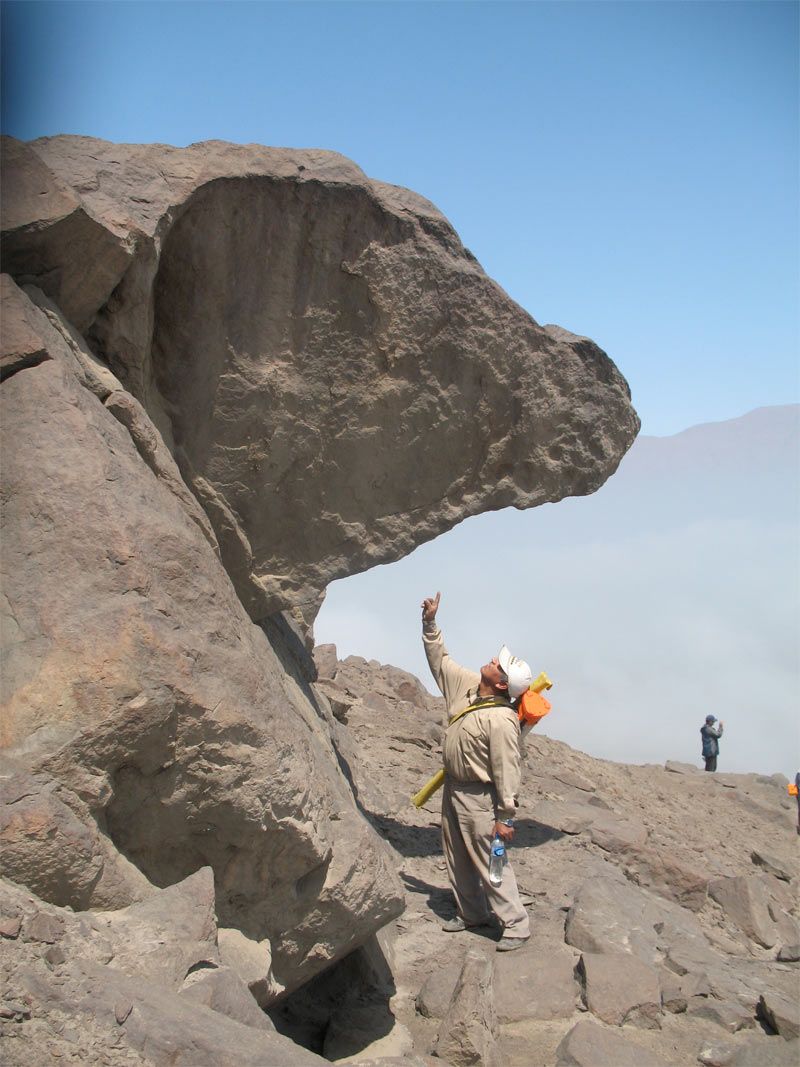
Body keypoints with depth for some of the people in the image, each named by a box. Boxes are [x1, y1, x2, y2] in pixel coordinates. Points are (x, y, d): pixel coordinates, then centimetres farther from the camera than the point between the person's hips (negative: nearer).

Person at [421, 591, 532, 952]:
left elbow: (507, 772, -25)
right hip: (453, 788, 9)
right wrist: (430, 623, 4)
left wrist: (506, 817, -23)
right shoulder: (465, 685, -4)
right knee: (458, 859, 19)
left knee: (490, 862, -1)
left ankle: (516, 924, 11)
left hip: (478, 798, -9)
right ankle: (471, 913, 35)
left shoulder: (501, 720, -26)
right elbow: (440, 660, 11)